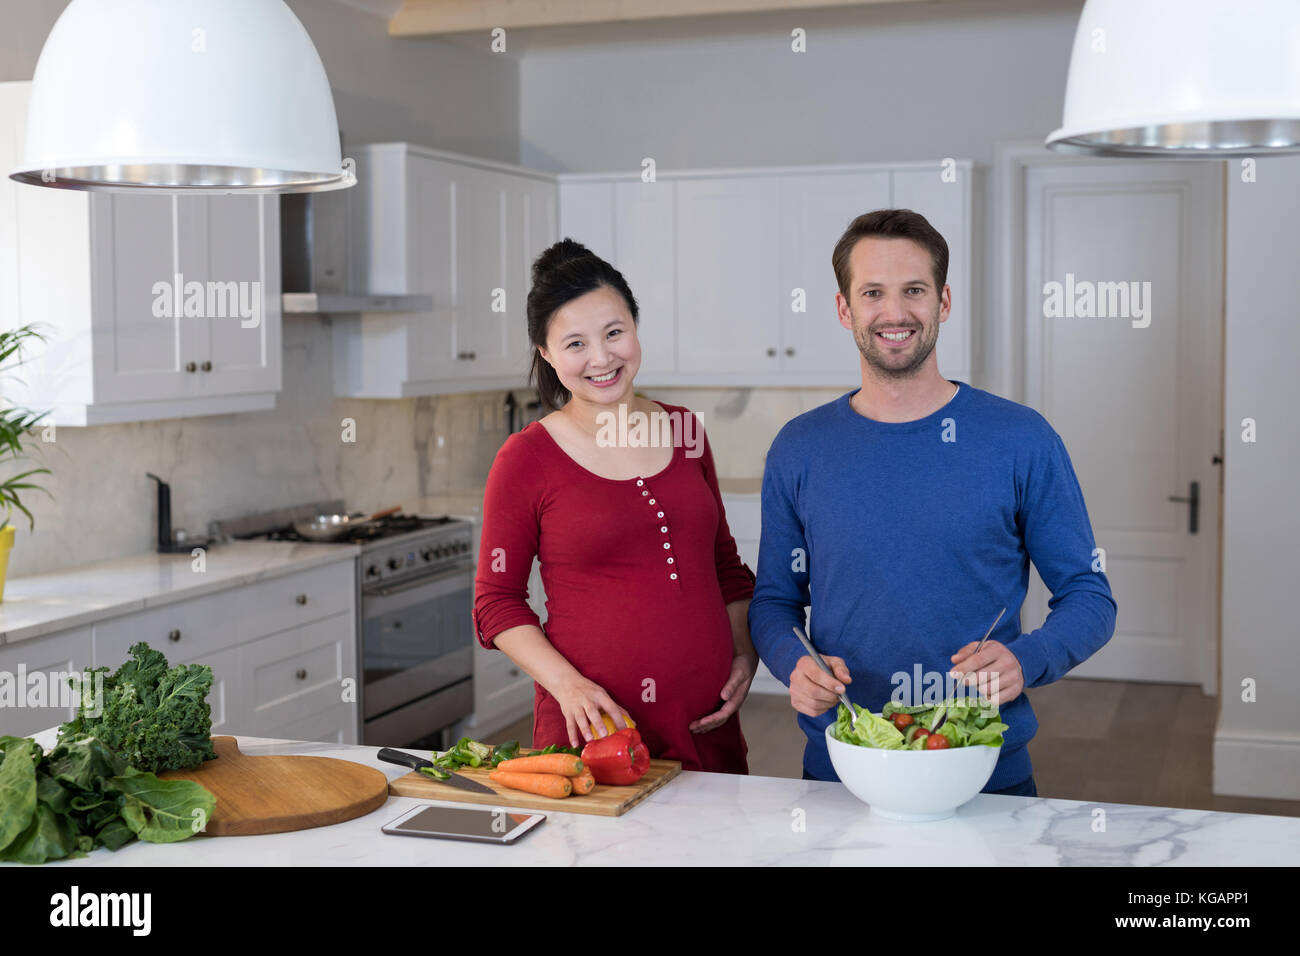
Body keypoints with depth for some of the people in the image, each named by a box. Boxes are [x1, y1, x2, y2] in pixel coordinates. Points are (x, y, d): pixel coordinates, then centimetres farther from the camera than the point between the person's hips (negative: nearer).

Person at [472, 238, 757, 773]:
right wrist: (567, 683, -14)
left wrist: (745, 653, 5)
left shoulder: (684, 431, 7)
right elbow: (496, 601, -1)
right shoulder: (527, 458, -6)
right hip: (592, 728, -4)